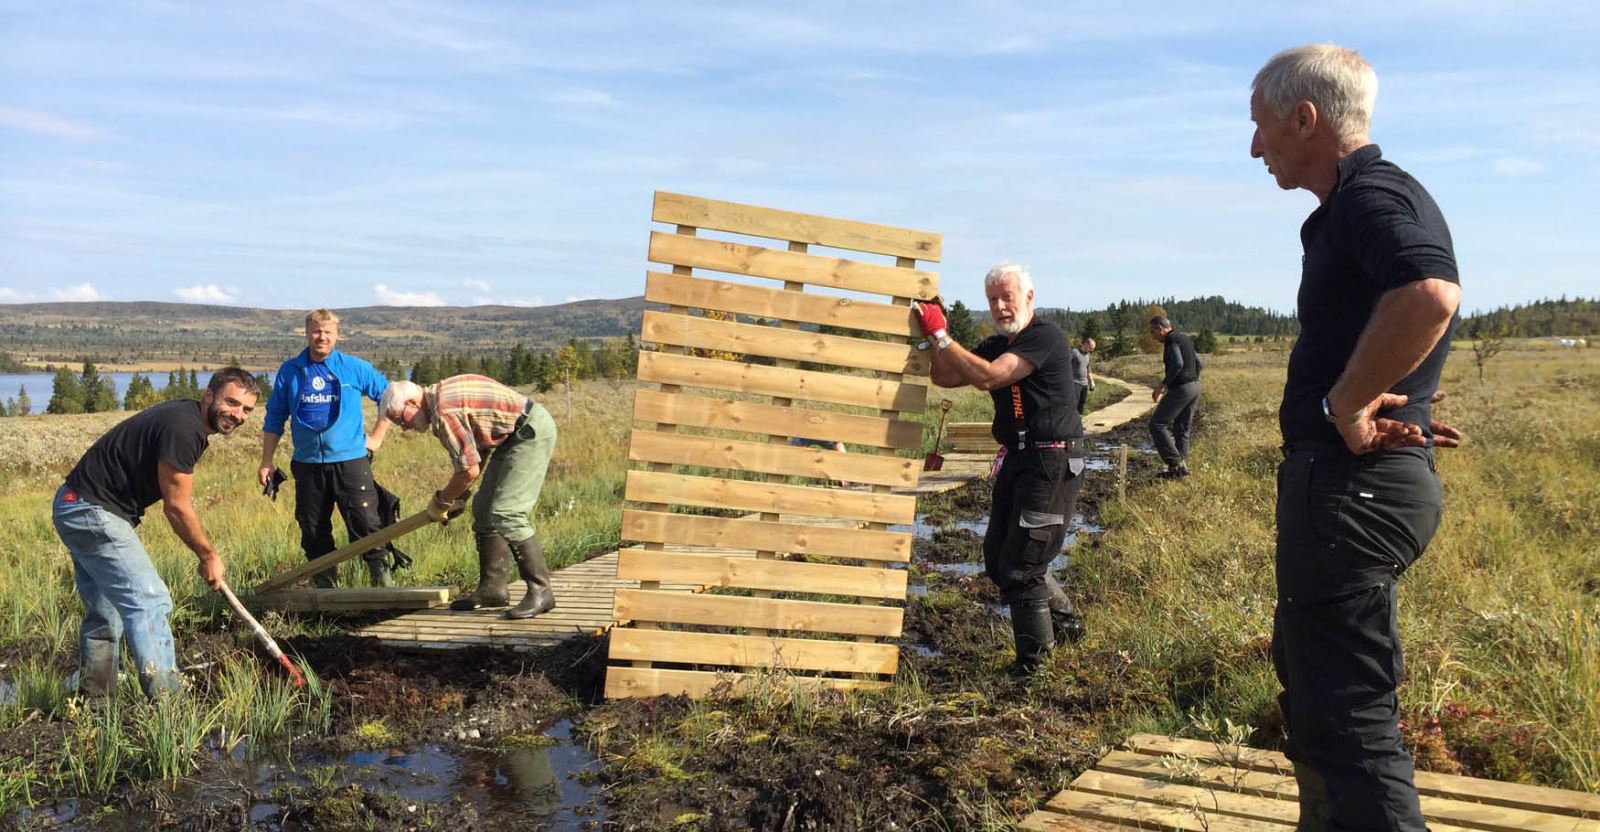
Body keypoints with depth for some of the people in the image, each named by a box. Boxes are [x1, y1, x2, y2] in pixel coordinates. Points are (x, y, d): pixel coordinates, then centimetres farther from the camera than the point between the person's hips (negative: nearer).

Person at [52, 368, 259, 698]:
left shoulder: (184, 416, 9)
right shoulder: (182, 428, -22)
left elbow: (178, 497, 18)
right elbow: (176, 507, -17)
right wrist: (209, 555, -5)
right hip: (93, 513, -11)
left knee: (105, 610, 18)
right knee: (149, 603, -12)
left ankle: (93, 698, 29)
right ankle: (165, 699, -12)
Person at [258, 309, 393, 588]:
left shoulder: (354, 368, 1)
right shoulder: (290, 371, 7)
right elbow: (274, 418, 13)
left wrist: (377, 437, 6)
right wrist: (266, 461, 9)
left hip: (350, 460, -2)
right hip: (307, 463, 3)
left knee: (365, 522, -8)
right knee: (313, 529, 9)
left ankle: (381, 576, 1)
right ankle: (323, 584, 20)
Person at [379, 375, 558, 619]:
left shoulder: (445, 411, -21)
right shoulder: (442, 396, 12)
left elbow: (469, 470, -19)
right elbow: (476, 453, 21)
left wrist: (442, 500, -2)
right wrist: (459, 495, 19)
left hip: (532, 433, -11)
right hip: (512, 436, 11)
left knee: (506, 514, -17)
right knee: (484, 510, 11)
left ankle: (540, 591, -12)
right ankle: (492, 588, 16)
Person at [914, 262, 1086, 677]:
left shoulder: (1045, 336, -14)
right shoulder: (997, 345, 14)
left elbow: (987, 377, -24)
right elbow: (944, 377, 10)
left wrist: (940, 334, -20)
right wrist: (936, 331, -2)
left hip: (1052, 463, -10)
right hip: (1018, 460, 10)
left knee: (1020, 565, -6)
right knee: (998, 559, 16)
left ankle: (1033, 660, 9)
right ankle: (1065, 622, 34)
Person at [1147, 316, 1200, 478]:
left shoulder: (1171, 340, -12)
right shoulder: (1185, 338, 17)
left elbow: (1177, 364, -26)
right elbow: (1198, 364, 20)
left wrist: (1162, 385, -21)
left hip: (1180, 389, -10)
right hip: (1194, 387, 10)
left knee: (1157, 424, -5)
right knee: (1182, 429, 13)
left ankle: (1176, 463, -10)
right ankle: (1182, 467, 12)